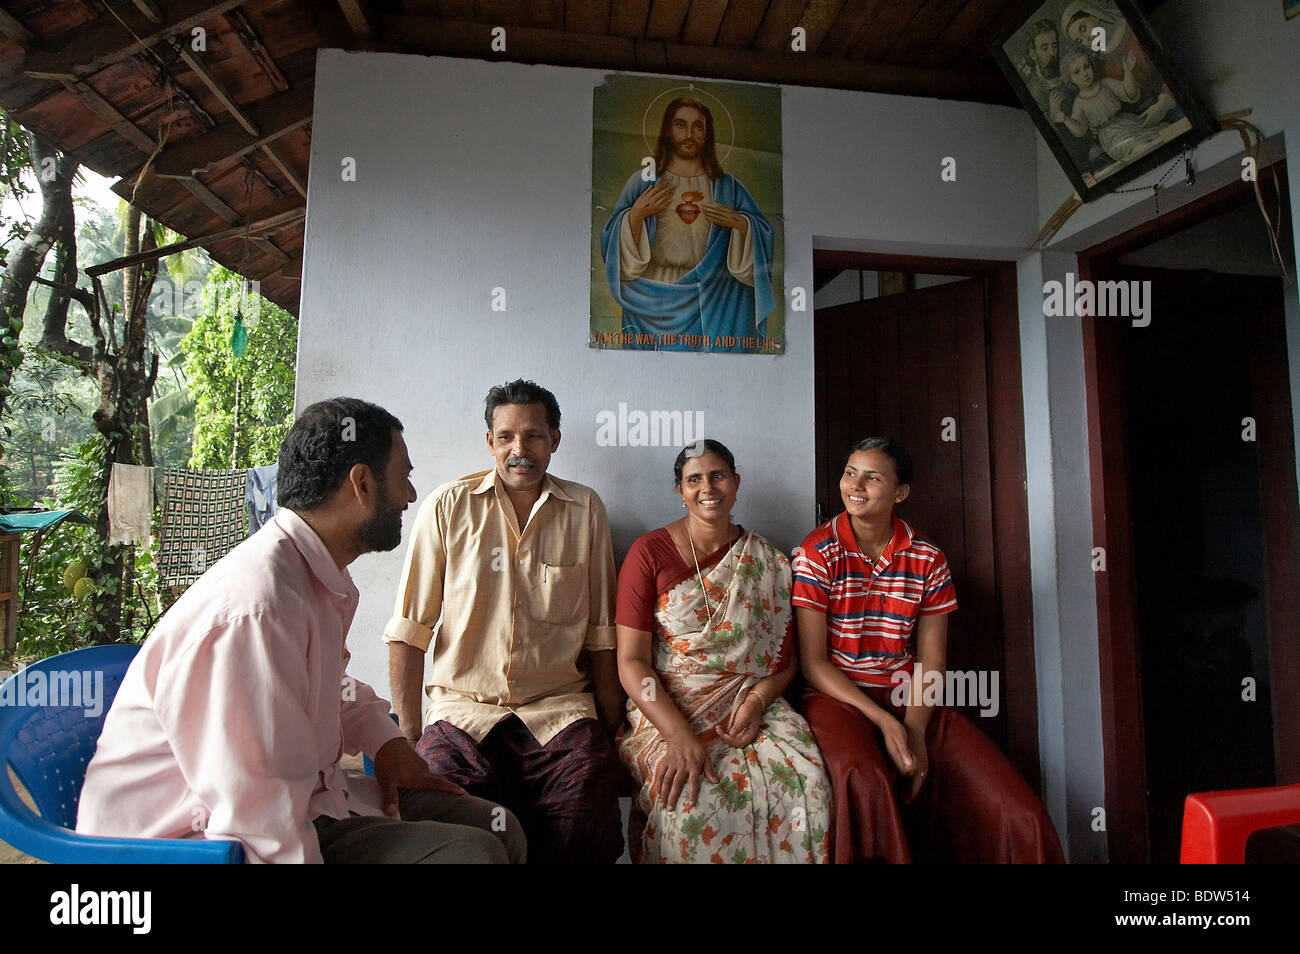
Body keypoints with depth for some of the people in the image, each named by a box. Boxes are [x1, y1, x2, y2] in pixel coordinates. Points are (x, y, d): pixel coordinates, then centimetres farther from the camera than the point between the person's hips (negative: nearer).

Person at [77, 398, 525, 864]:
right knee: (470, 851, -22)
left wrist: (384, 738, 6)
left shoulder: (321, 577, 3)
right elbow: (262, 841, -28)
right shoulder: (254, 613, -29)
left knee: (495, 829, 3)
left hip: (296, 801, 9)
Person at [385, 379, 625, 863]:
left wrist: (611, 732, 6)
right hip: (464, 710, 0)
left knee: (587, 832, -23)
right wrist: (408, 737, -3)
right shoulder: (448, 506, 1)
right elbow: (408, 632, 3)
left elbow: (601, 633, 9)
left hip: (559, 710, 1)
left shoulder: (585, 510, 6)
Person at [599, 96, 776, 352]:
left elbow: (764, 234, 10)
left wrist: (740, 223, -9)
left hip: (712, 302, 1)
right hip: (654, 304, -1)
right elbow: (611, 240, 4)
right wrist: (636, 214, -12)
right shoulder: (643, 182, 8)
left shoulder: (726, 186, 11)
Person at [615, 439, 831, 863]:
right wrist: (680, 735, -19)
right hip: (666, 711, -2)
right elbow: (631, 661, -6)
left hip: (751, 705, 3)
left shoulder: (768, 562, 10)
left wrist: (756, 702, -11)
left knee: (806, 785, -25)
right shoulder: (649, 553, 0)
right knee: (695, 798, -31)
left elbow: (785, 659, 11)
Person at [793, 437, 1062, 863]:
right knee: (865, 783, -37)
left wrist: (915, 729, -12)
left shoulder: (928, 560, 5)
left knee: (1022, 821, -15)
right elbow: (813, 662, -8)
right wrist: (885, 722, -17)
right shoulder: (817, 553, -5)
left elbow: (930, 662, 5)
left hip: (910, 700, 3)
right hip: (838, 697, -3)